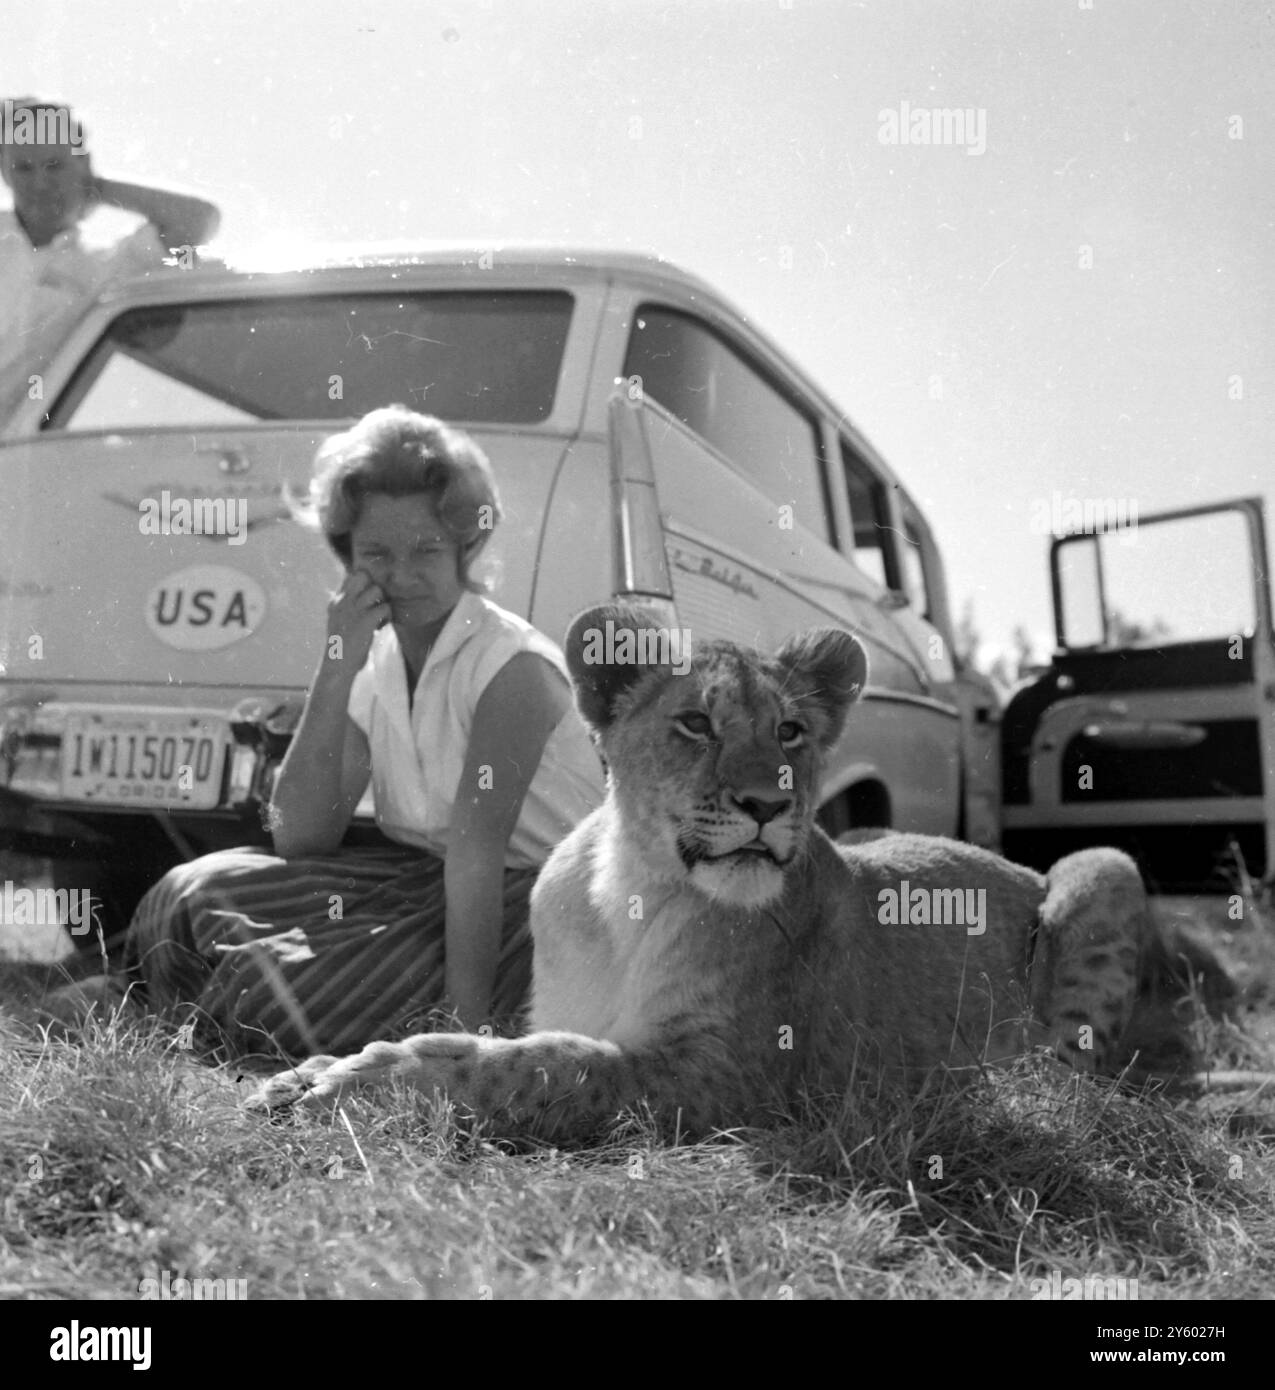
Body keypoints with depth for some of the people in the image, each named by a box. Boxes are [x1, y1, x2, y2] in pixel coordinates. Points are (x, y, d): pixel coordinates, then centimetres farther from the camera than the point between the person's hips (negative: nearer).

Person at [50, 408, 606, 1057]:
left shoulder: (512, 665, -17)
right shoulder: (373, 662, 2)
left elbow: (477, 847, -25)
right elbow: (298, 838, -7)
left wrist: (464, 1024, -30)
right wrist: (336, 668, -16)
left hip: (537, 896, -6)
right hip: (423, 877, 7)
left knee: (301, 996, -23)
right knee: (191, 895, -6)